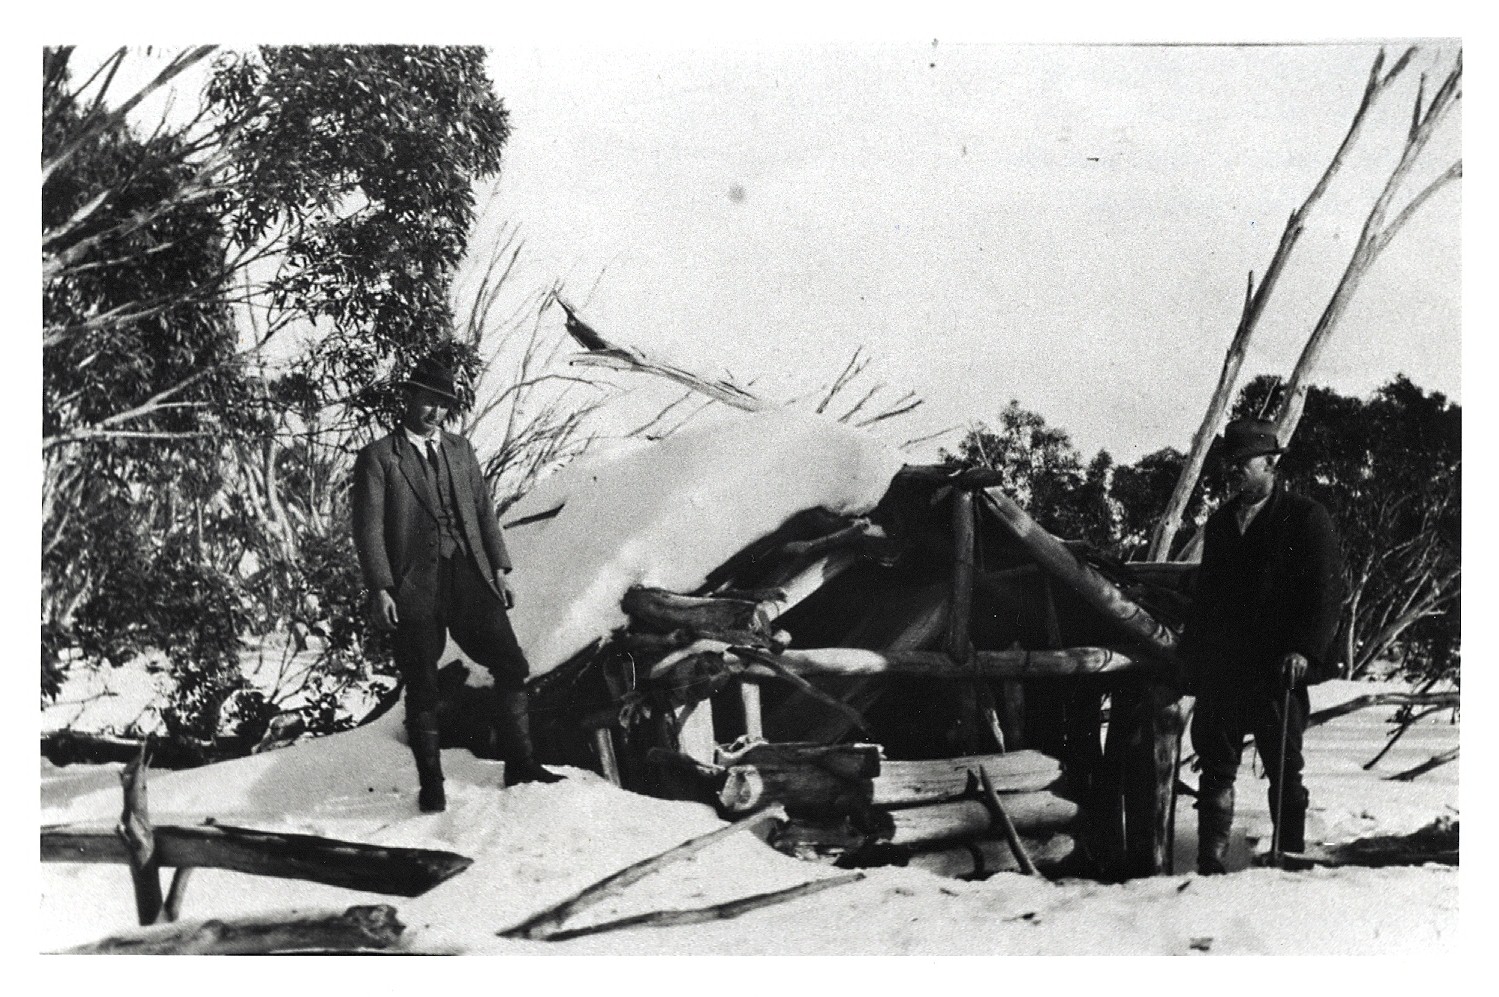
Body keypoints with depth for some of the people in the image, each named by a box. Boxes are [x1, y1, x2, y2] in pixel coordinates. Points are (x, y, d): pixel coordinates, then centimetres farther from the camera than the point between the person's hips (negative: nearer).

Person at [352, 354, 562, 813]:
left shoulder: (460, 449, 16)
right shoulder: (377, 458, 1)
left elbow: (484, 510, 15)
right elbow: (369, 528, -4)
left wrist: (499, 569, 7)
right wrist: (379, 589, -12)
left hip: (470, 577, 4)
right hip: (415, 585, -4)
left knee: (511, 668, 0)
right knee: (421, 687, 4)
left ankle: (519, 764, 13)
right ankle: (431, 783, 15)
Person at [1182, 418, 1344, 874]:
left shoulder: (1307, 518, -1)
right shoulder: (1220, 522, 16)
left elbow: (1326, 591, -7)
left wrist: (1306, 650, -18)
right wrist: (1191, 647, 13)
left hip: (1277, 668, -5)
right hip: (1220, 666, 5)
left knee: (1284, 770, 4)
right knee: (1216, 767, 4)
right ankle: (1209, 862, 7)